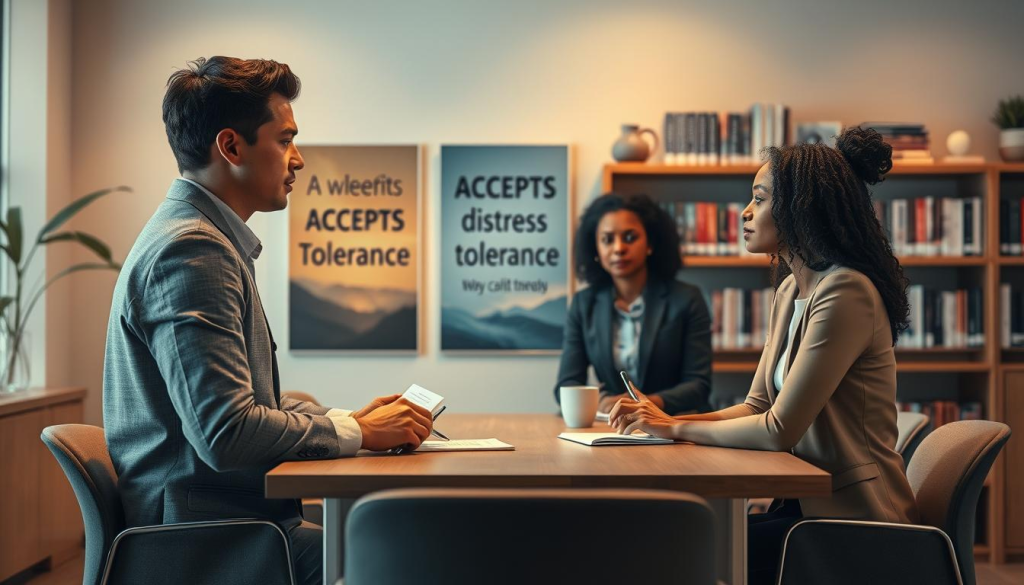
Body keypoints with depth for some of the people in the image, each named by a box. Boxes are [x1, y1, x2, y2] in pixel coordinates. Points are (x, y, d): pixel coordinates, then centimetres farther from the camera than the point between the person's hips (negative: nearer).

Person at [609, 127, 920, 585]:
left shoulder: (845, 292, -20)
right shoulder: (791, 289, 10)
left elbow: (779, 430, -22)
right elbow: (757, 408, 11)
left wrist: (677, 428, -10)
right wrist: (663, 420, -2)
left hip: (852, 520, -8)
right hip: (808, 502, 8)